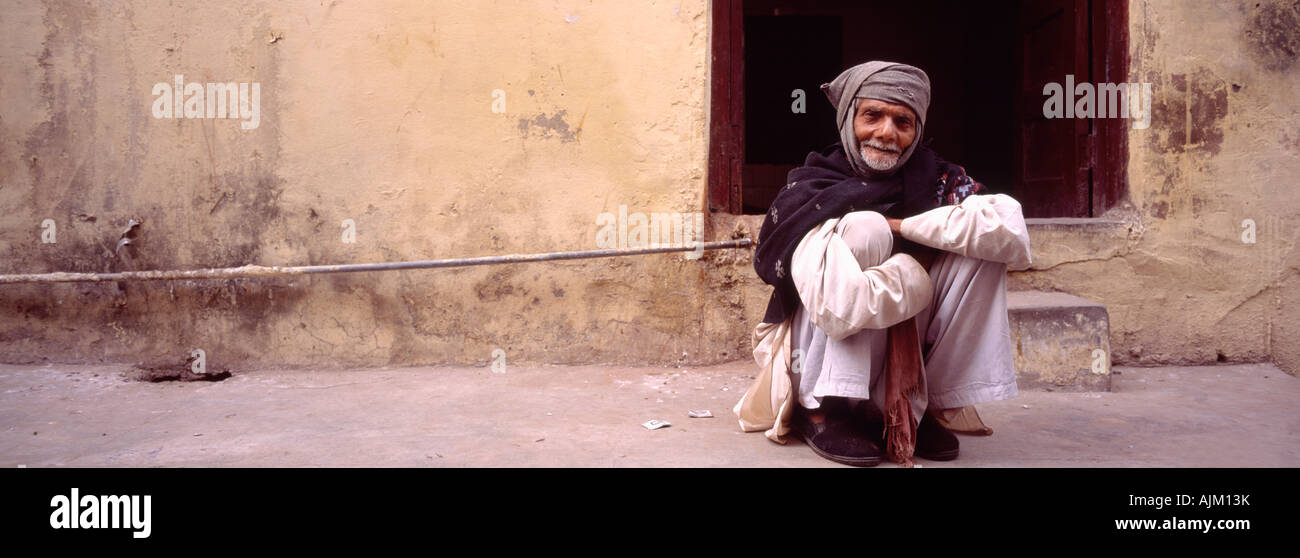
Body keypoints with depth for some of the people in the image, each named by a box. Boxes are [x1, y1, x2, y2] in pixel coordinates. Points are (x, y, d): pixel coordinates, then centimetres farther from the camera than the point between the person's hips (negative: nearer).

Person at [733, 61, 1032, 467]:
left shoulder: (935, 179, -4)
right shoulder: (810, 193, -17)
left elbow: (1012, 231, -22)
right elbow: (839, 306, -34)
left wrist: (904, 225, -22)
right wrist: (923, 268, -19)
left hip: (908, 361, 4)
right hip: (817, 369, -4)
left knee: (982, 246, -13)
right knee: (865, 228, -26)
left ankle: (931, 406, -4)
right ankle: (823, 410, -14)